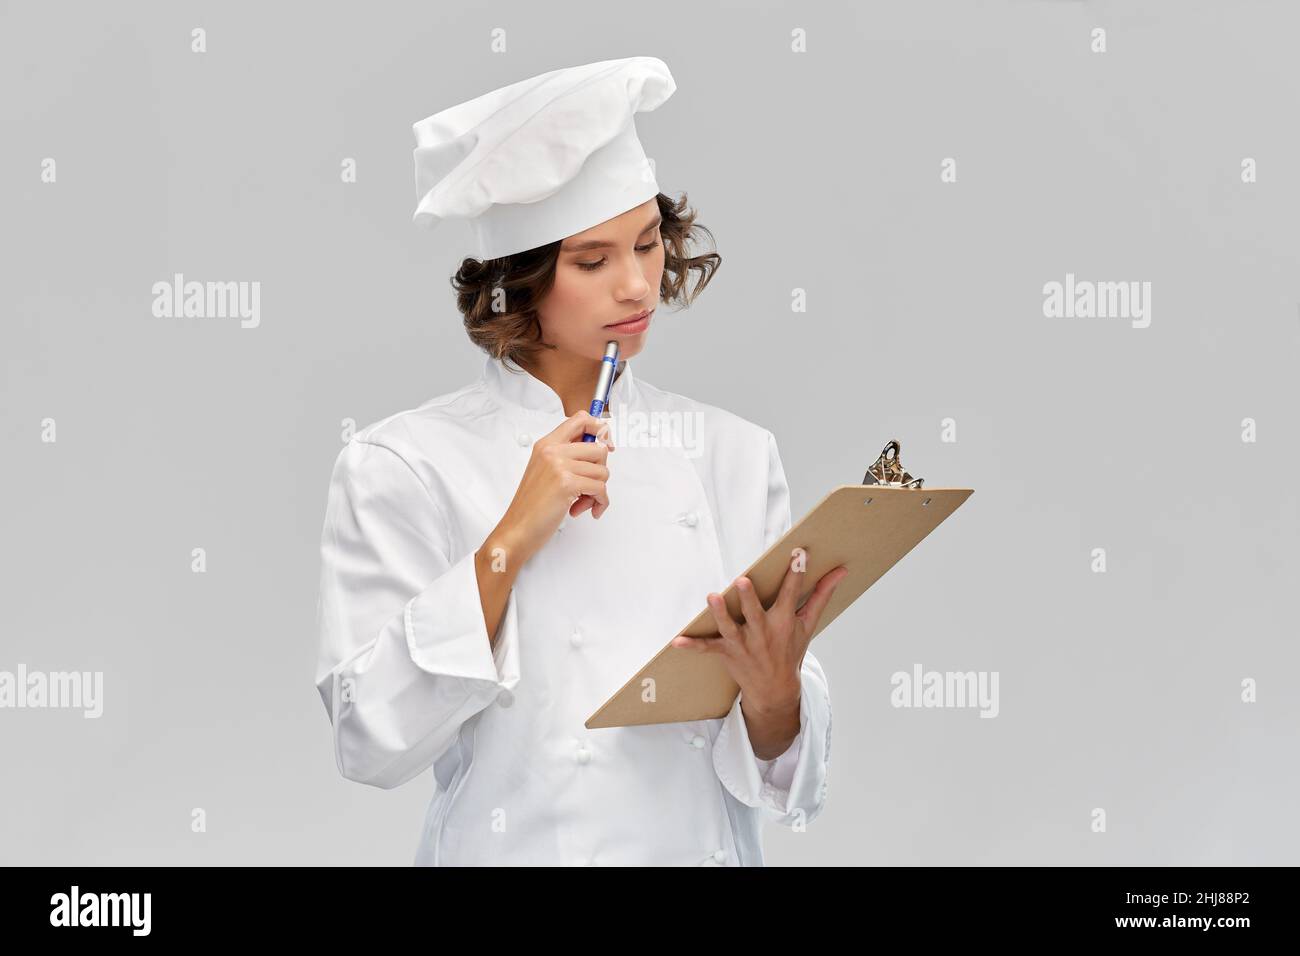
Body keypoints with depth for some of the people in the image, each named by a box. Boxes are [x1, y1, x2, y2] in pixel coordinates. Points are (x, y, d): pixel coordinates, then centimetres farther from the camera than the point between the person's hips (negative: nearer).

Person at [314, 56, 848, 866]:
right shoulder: (399, 467, -1)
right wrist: (510, 543, -12)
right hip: (517, 842, -3)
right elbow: (372, 745, -8)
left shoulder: (734, 456, 6)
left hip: (707, 845, 3)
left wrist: (773, 691, -14)